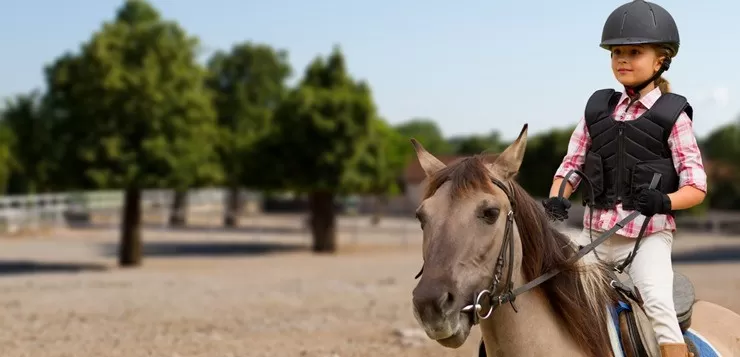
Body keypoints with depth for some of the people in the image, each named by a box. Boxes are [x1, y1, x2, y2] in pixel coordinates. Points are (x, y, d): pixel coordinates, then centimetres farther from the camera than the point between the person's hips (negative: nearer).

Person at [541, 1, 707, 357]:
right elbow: (571, 164, 10)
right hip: (595, 233, 5)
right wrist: (555, 200, -10)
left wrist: (663, 201, -26)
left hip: (648, 235, -5)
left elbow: (696, 187, -5)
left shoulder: (672, 116, -3)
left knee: (657, 301, -25)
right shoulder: (598, 108, 9)